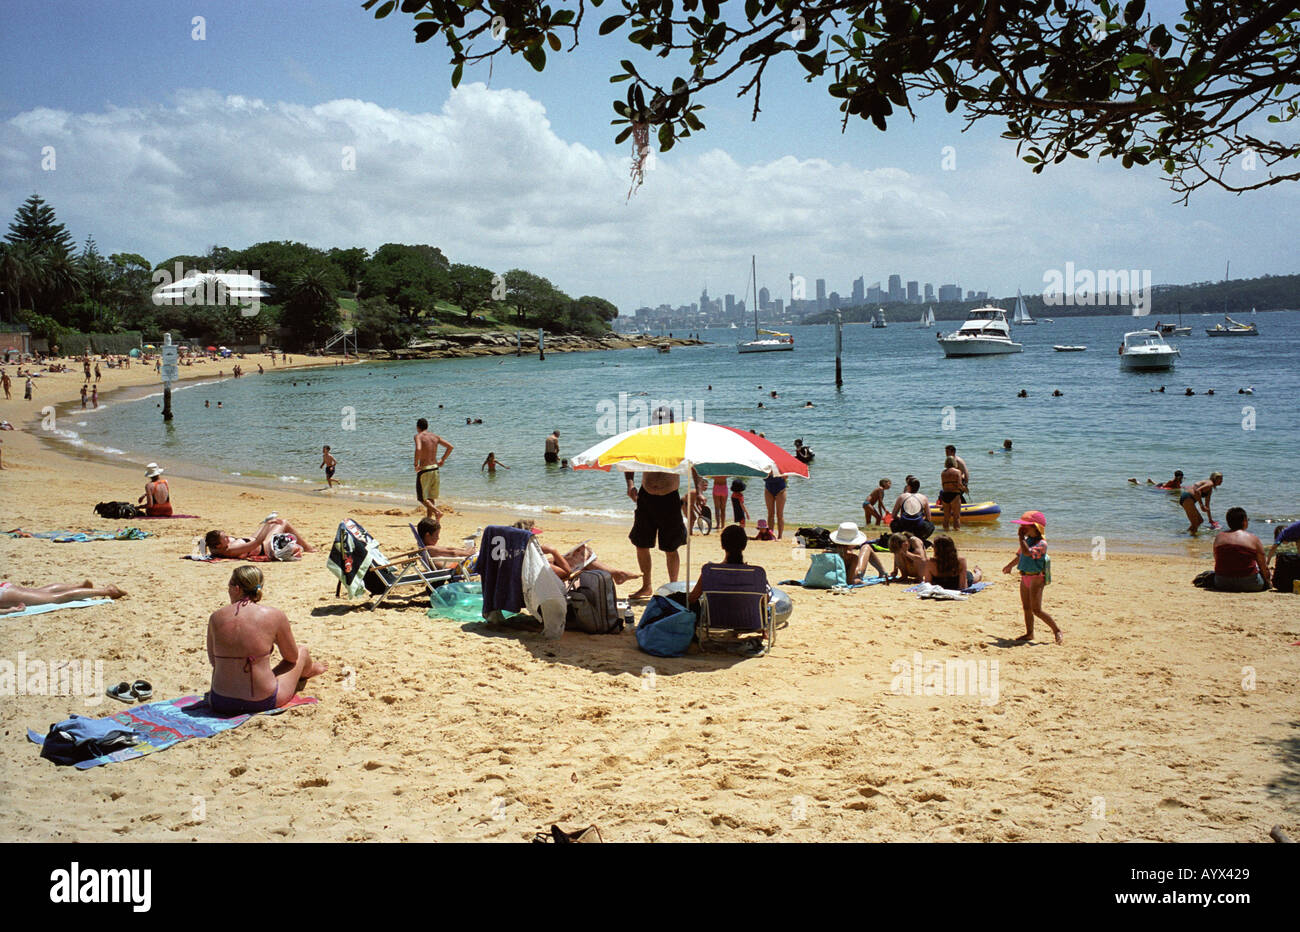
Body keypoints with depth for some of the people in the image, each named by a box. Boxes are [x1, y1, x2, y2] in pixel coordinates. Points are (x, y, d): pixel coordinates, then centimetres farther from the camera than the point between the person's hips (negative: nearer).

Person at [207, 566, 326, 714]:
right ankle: (309, 669, 60)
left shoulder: (216, 618, -5)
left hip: (221, 704, 2)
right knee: (302, 650, 25)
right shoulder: (274, 616, -11)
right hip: (263, 702, -2)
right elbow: (292, 657, 4)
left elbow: (213, 661, 8)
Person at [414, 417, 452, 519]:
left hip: (424, 470, -6)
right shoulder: (435, 437, 9)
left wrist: (416, 464, -16)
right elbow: (451, 447, 10)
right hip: (435, 469, 6)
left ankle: (437, 512, -17)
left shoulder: (418, 436, -8)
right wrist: (442, 460, 16)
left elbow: (418, 449, -27)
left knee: (421, 498, 2)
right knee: (431, 497, 16)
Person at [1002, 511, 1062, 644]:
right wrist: (1009, 566, 40)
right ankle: (1029, 633, 20)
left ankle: (1057, 630, 3)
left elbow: (1027, 552, -33)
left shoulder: (1041, 543, -17)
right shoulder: (1027, 540, 10)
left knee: (1036, 609, -10)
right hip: (1025, 577, 8)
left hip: (1036, 579, -8)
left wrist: (1021, 537, -24)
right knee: (1026, 608, 11)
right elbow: (1019, 556, 27)